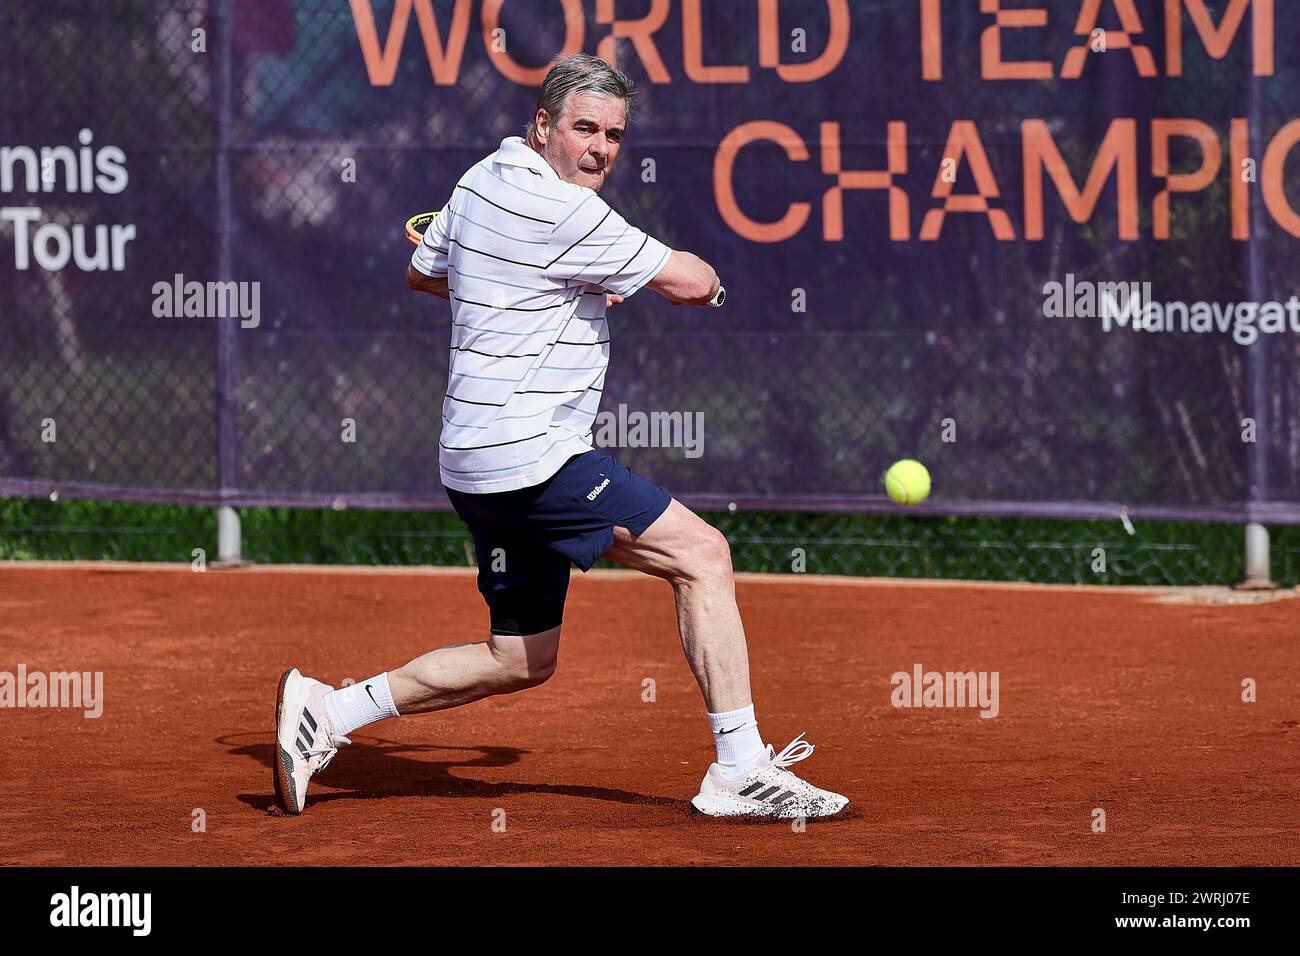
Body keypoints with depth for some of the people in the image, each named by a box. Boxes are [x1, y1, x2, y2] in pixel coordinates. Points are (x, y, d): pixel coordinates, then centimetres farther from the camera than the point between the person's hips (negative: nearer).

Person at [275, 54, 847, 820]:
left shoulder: (481, 181, 13)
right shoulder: (563, 212, -16)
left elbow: (424, 273, 31)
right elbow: (693, 284, -13)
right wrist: (699, 276, 10)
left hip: (481, 465, 10)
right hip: (533, 458, -10)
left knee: (521, 659, 18)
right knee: (702, 555, -11)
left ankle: (329, 710, 19)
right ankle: (740, 770, -15)